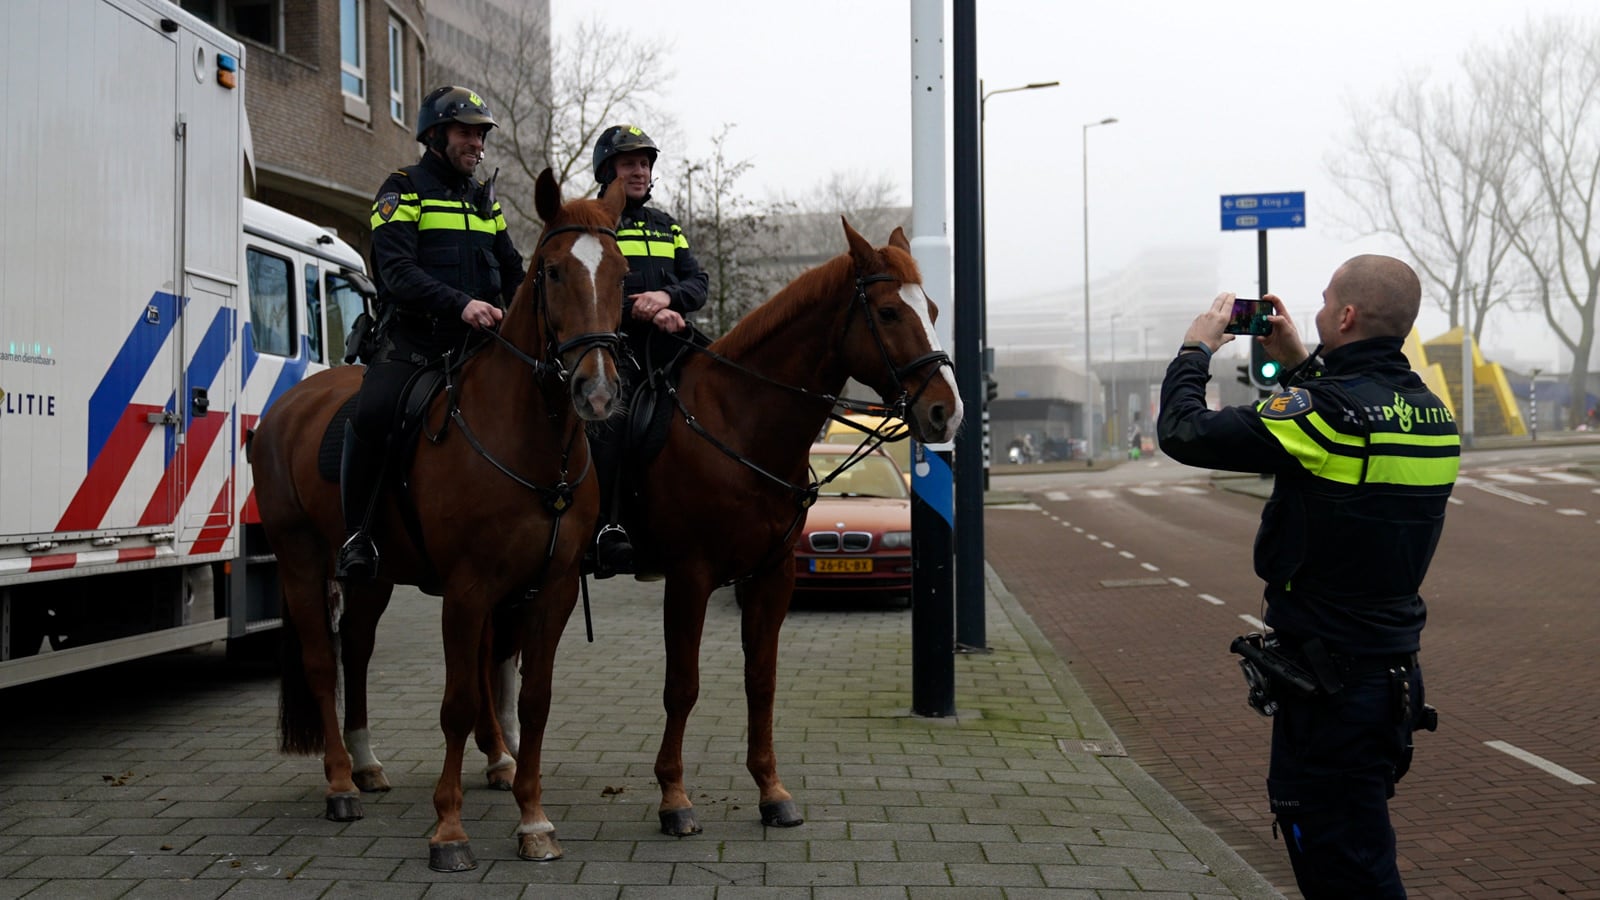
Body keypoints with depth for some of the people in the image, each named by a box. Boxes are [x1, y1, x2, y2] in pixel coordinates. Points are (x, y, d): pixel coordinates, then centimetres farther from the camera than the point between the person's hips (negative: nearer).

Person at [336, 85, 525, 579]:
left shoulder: (484, 199, 22)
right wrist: (460, 304, -27)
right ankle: (356, 533, -18)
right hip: (412, 336, -6)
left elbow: (512, 273, 24)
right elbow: (397, 271, -13)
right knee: (372, 411, -30)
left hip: (475, 337, 6)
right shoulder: (404, 189, 3)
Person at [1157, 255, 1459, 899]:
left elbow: (1183, 433, -16)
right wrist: (1296, 363, 24)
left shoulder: (1327, 410, -21)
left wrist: (1195, 350, 1)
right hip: (1395, 670, 9)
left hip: (1330, 687, -9)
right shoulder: (1430, 415, 4)